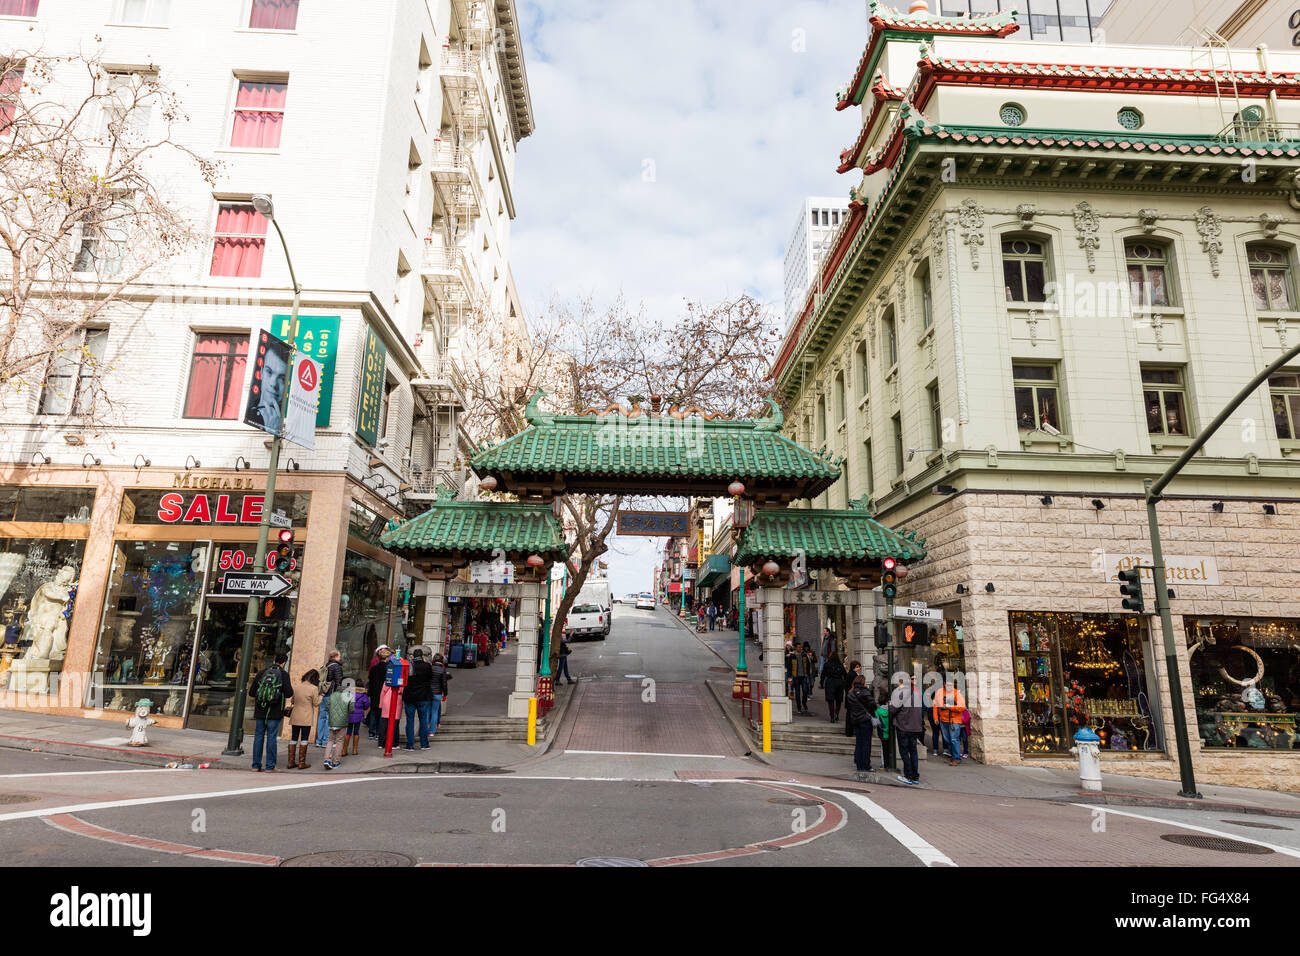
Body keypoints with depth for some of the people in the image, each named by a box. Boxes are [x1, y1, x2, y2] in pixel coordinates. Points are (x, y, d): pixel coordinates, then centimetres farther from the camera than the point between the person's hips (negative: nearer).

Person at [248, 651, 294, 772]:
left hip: (260, 711, 3)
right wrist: (291, 687, 9)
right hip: (274, 712, -3)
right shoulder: (284, 675, -5)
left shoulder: (262, 672, 5)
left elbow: (251, 693, 6)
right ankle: (270, 766, 4)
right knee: (271, 738, 1)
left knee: (258, 736, 10)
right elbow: (289, 694, -11)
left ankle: (256, 765, 14)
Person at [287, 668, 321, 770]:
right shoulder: (314, 688, -11)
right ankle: (301, 763, 5)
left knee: (293, 739, 11)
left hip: (295, 717, 4)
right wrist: (320, 696, 10)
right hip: (306, 718, -4)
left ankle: (291, 762, 13)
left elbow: (292, 700, 13)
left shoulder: (296, 686, 4)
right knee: (304, 739, 3)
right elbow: (316, 703, -6)